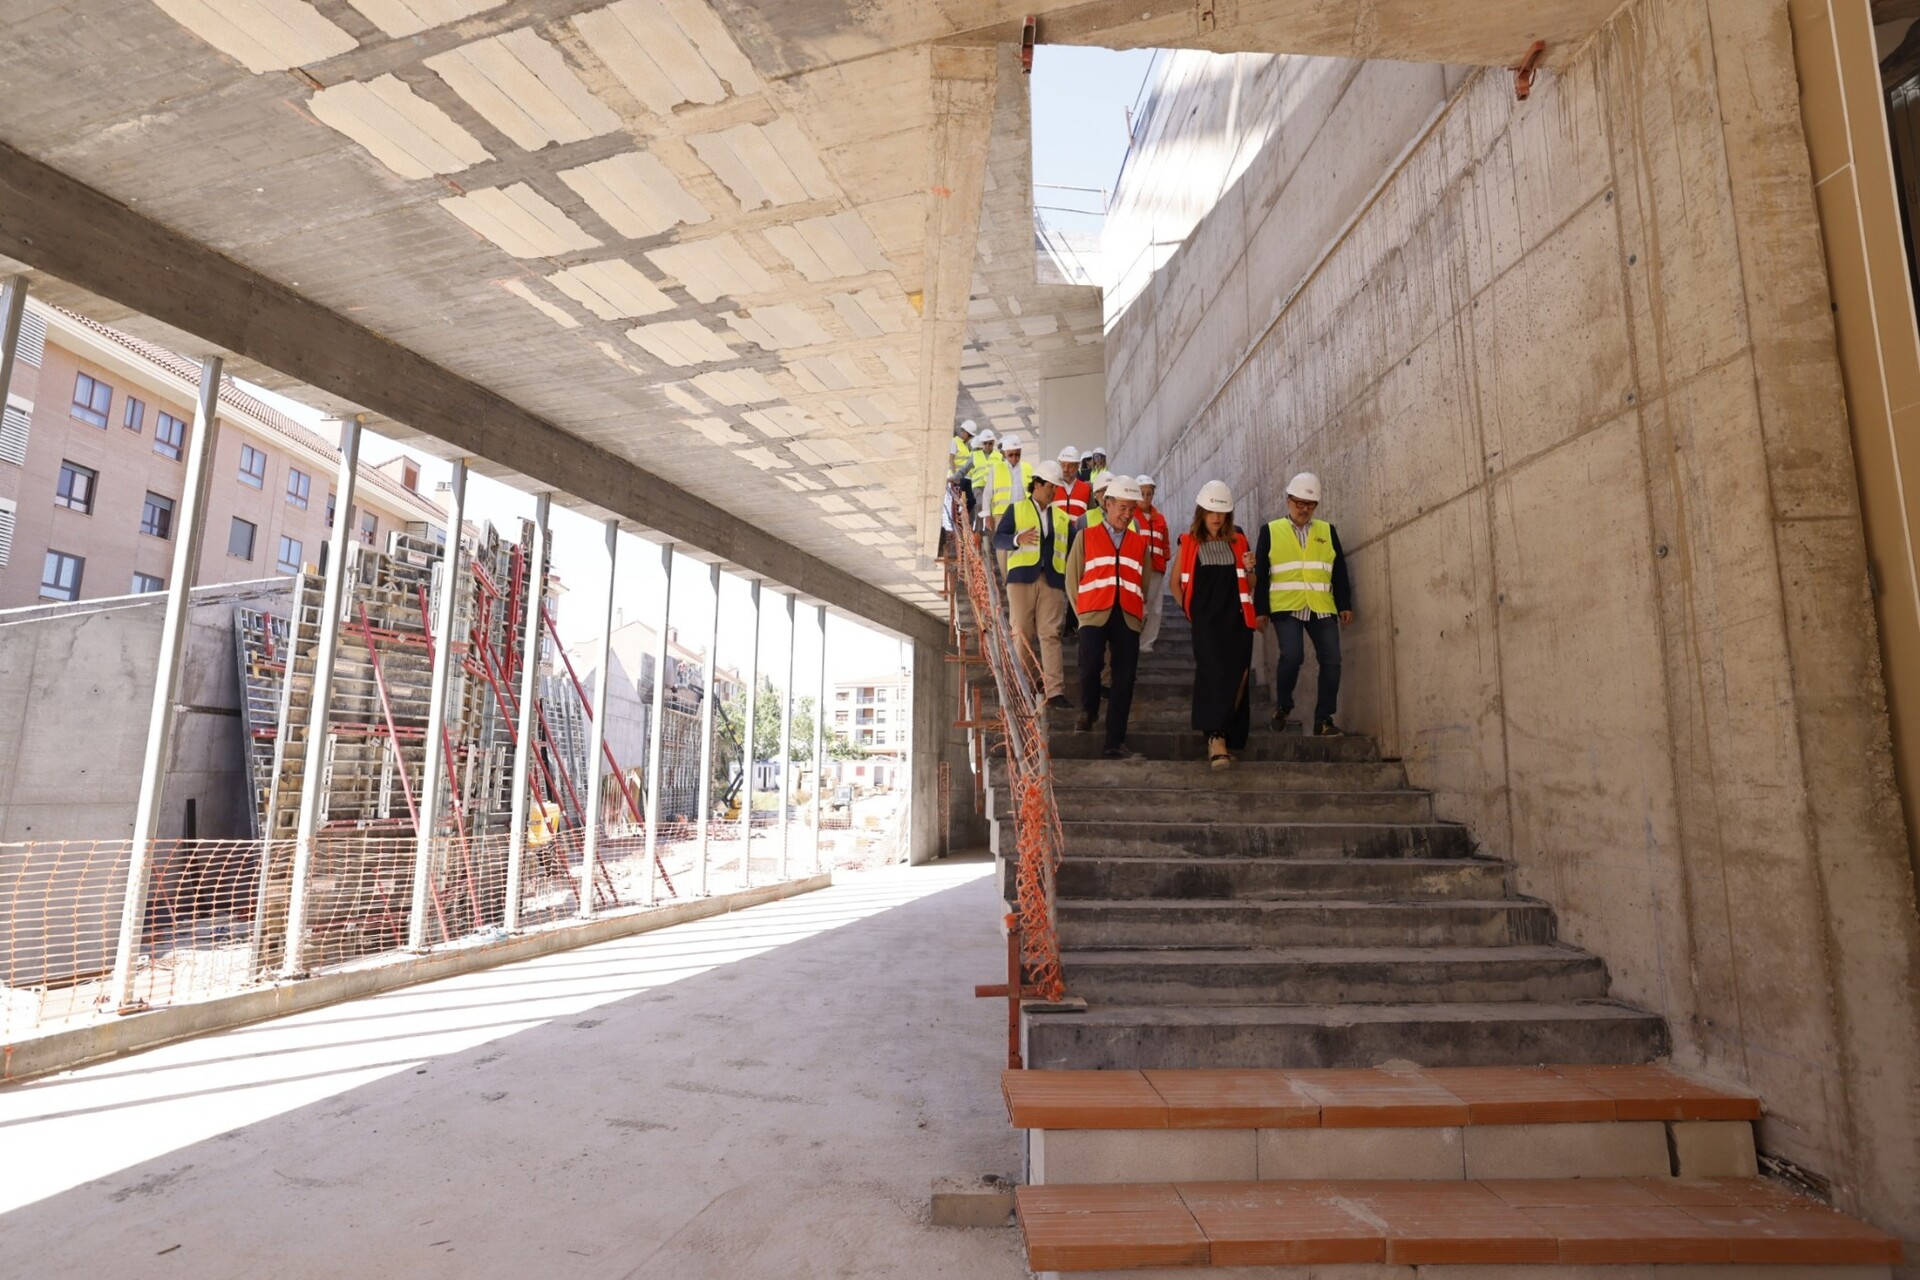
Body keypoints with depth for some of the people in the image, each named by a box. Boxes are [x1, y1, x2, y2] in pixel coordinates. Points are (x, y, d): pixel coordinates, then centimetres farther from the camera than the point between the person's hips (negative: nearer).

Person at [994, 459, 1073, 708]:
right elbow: (997, 540, 2)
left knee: (1050, 634, -8)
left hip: (1052, 581, 2)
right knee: (1022, 633, 0)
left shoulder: (1062, 517, 21)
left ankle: (1055, 691, -14)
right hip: (1022, 578, -1)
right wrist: (1018, 539, -17)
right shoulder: (1016, 510, 12)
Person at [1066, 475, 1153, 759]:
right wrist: (1082, 612, 3)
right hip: (1095, 616, -2)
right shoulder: (1086, 537, 10)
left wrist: (1140, 614, 9)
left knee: (1124, 681, -1)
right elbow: (1072, 578, 9)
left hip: (1128, 619, 2)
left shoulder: (1140, 542, 16)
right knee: (1090, 665, -21)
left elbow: (1145, 583, 19)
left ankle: (1116, 743, 6)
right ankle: (1088, 710, 11)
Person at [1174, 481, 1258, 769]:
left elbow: (1248, 587, 18)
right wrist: (1188, 608, 7)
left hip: (1237, 620, 3)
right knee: (1215, 674, -15)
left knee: (1236, 678, 0)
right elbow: (1175, 582, 15)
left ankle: (1219, 738, 9)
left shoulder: (1238, 541, 13)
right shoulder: (1189, 542, 7)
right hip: (1206, 621, -3)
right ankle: (1217, 737, -18)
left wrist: (1249, 570, -2)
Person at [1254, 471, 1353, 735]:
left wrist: (1345, 605, 4)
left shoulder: (1327, 531, 15)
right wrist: (1260, 610, -2)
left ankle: (1323, 719, 9)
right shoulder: (1270, 531, 8)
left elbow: (1339, 572, 13)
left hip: (1322, 609, 3)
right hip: (1286, 607, -3)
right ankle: (1282, 706, 5)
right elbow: (1260, 573, 4)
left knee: (1331, 661, -3)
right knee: (1292, 656, -20)